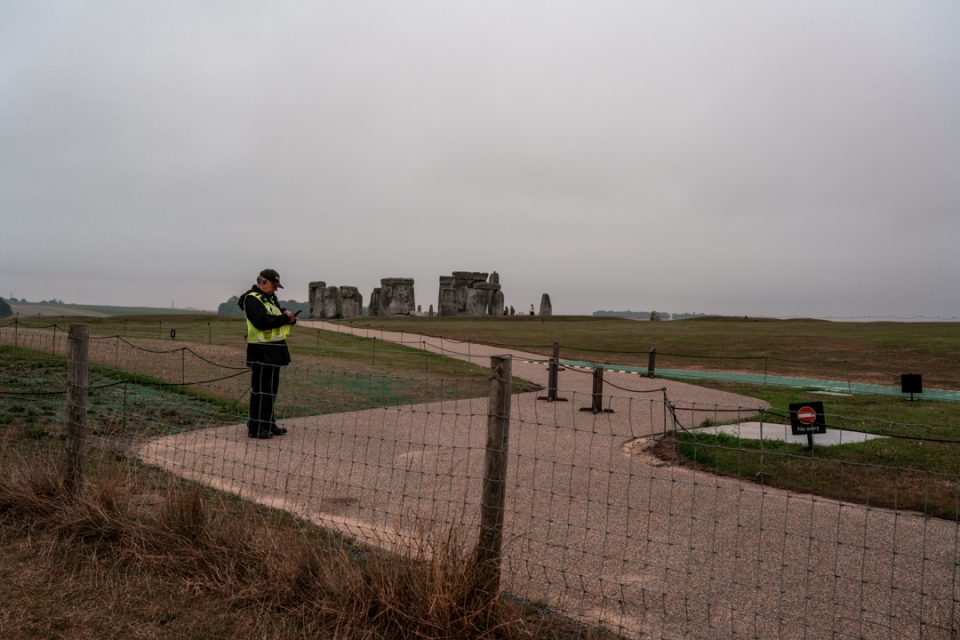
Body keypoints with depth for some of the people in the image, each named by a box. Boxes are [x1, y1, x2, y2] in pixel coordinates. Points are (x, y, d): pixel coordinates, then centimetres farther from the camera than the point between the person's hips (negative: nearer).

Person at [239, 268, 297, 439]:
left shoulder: (271, 299, 19)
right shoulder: (252, 299, -11)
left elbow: (278, 318, 22)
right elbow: (262, 321, -24)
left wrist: (289, 317, -1)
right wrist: (284, 318, -17)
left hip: (274, 351, 9)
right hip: (261, 351, -9)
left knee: (271, 390, 14)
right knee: (260, 390, -6)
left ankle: (268, 424, 22)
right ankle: (255, 428, -1)